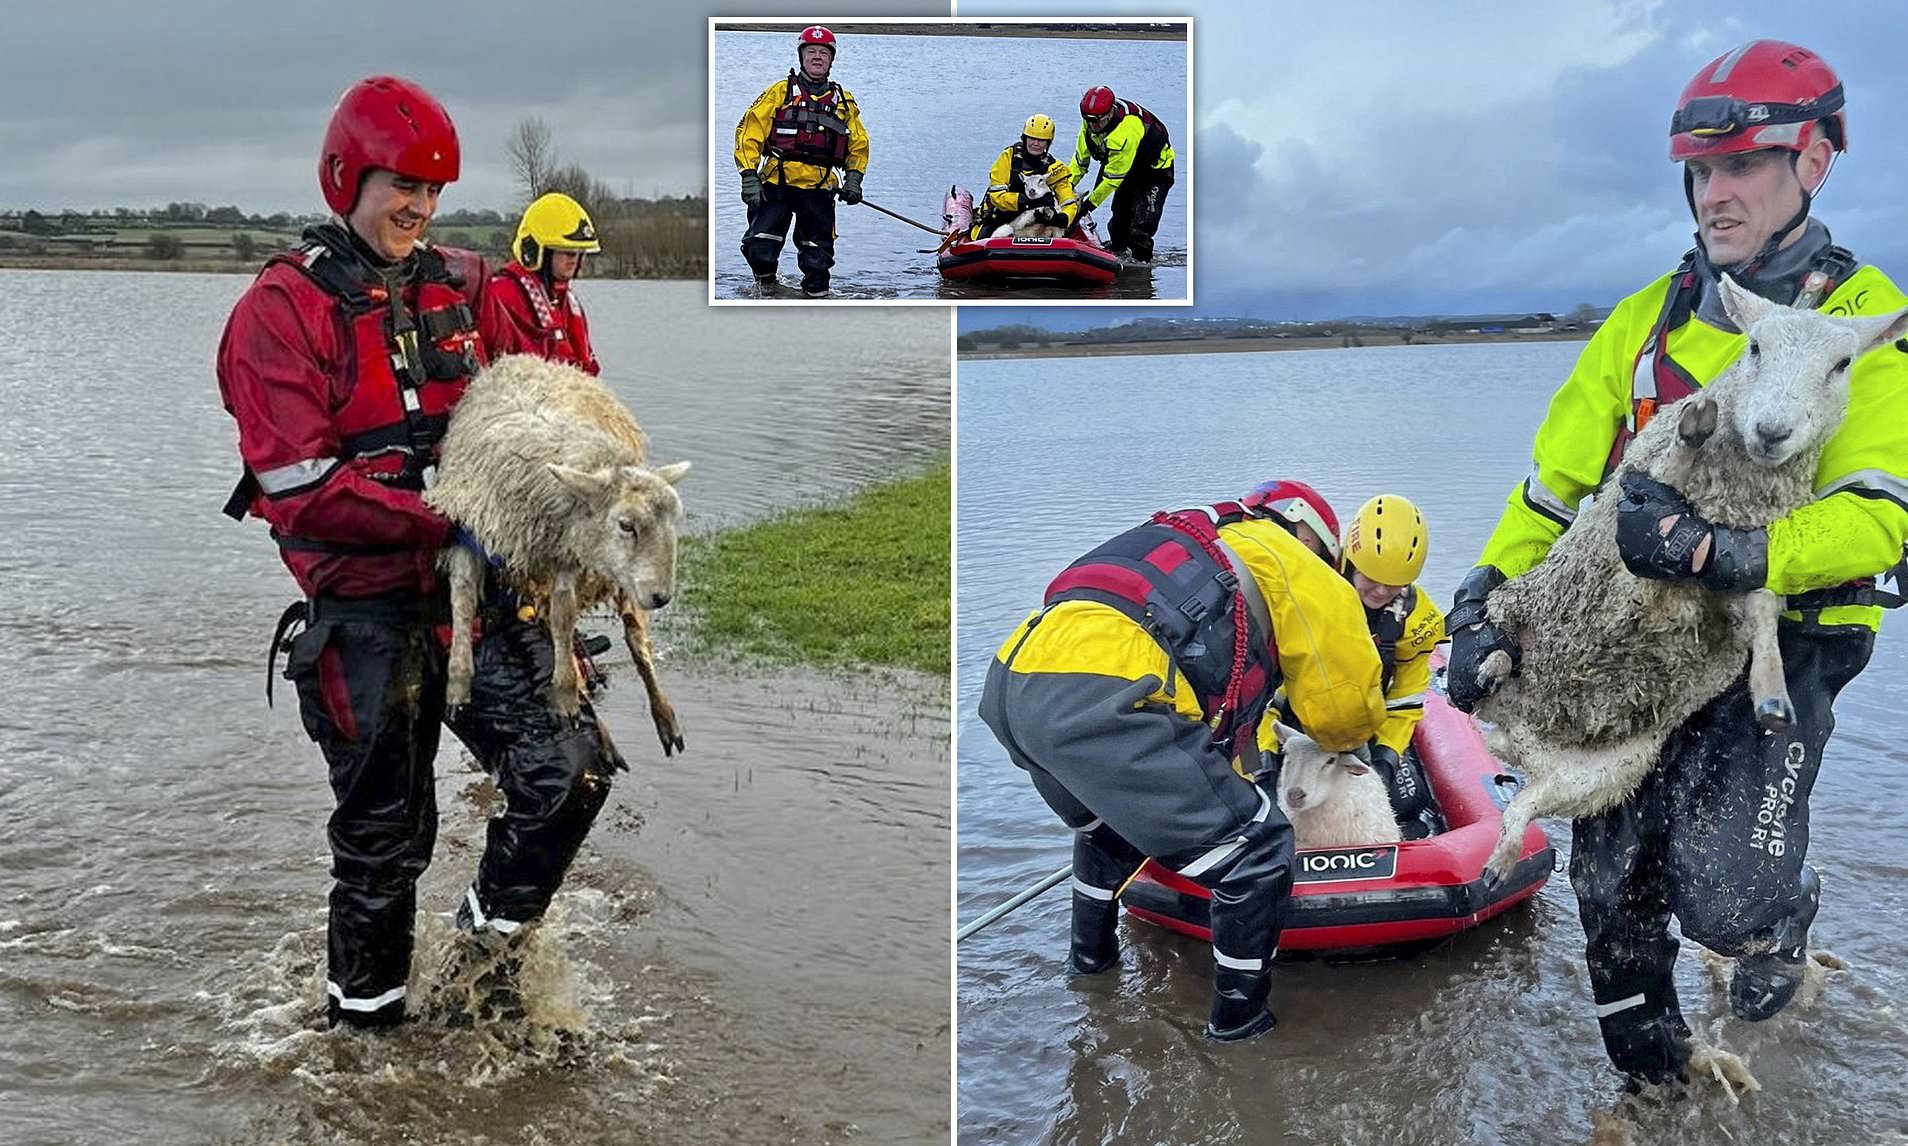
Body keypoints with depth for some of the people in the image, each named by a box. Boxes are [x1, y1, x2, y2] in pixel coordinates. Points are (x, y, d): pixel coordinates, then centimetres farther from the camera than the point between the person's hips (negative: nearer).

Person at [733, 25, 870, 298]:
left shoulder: (844, 101, 16)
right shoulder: (780, 92, 7)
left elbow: (858, 143, 26)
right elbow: (749, 131, 2)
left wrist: (854, 178, 9)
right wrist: (749, 175, -8)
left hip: (819, 190, 2)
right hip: (776, 185, -2)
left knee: (817, 260, -1)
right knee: (760, 250, -10)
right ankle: (764, 287, 17)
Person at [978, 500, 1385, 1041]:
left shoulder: (1188, 549, 36)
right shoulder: (1279, 554, 13)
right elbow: (1343, 703, 18)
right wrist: (1348, 738, 40)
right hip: (1099, 701, -9)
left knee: (1107, 824, 39)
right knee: (1257, 850, 7)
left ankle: (1091, 952, 54)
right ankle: (1239, 1014, 21)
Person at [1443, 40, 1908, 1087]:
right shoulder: (1645, 320, 7)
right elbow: (1554, 479, 7)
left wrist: (1727, 554, -33)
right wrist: (1486, 601, -5)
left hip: (1780, 644, -4)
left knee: (1727, 902, -18)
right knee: (1609, 884, 4)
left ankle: (1785, 924, 20)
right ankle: (1653, 1076, 29)